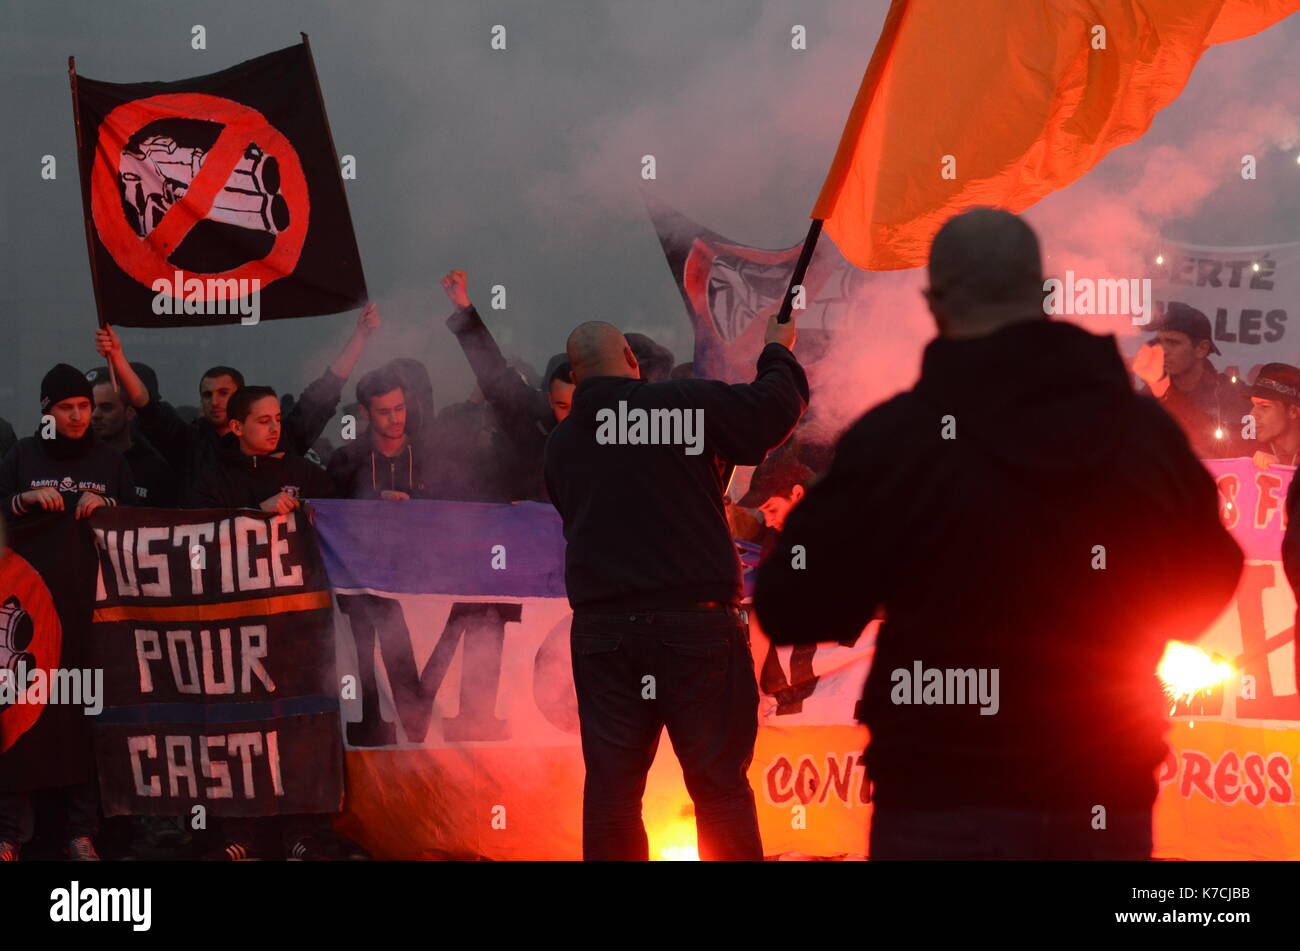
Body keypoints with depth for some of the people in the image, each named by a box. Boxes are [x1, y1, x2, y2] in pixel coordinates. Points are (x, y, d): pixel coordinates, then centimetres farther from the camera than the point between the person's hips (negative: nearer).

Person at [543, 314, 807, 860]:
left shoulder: (561, 444, 10)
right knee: (719, 783, 2)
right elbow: (773, 409, -8)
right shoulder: (684, 403, -7)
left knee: (611, 786, 7)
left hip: (601, 628, 4)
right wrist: (779, 353, 12)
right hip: (693, 620, -4)